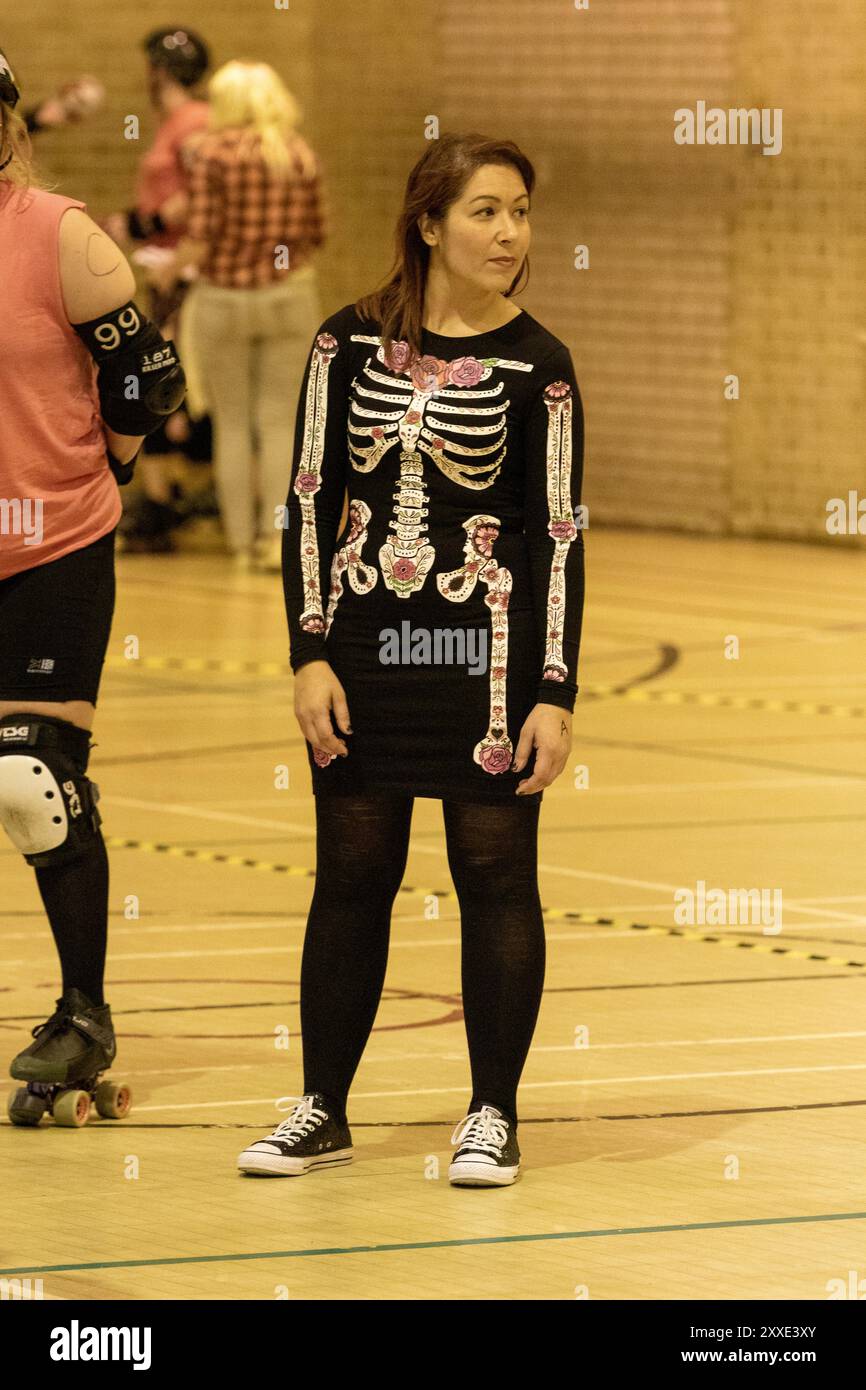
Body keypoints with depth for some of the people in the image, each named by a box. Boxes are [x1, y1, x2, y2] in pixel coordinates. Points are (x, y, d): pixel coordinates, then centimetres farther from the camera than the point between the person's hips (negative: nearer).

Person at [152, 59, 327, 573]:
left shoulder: (214, 151, -10)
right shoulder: (302, 155, 0)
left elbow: (201, 238, -13)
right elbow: (317, 235, 3)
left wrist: (171, 271, 5)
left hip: (224, 298, -2)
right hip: (289, 294, 2)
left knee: (232, 425, 9)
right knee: (281, 422, 5)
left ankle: (242, 540, 9)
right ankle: (277, 533, -5)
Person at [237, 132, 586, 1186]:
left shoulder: (536, 364, -3)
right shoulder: (350, 341, 2)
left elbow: (556, 532, -3)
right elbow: (311, 498, 3)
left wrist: (554, 693, -8)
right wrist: (310, 653, -4)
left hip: (487, 646, -2)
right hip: (362, 644, 2)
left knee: (495, 877, 4)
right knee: (351, 875, 9)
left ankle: (494, 1116, 14)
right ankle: (323, 1109, 19)